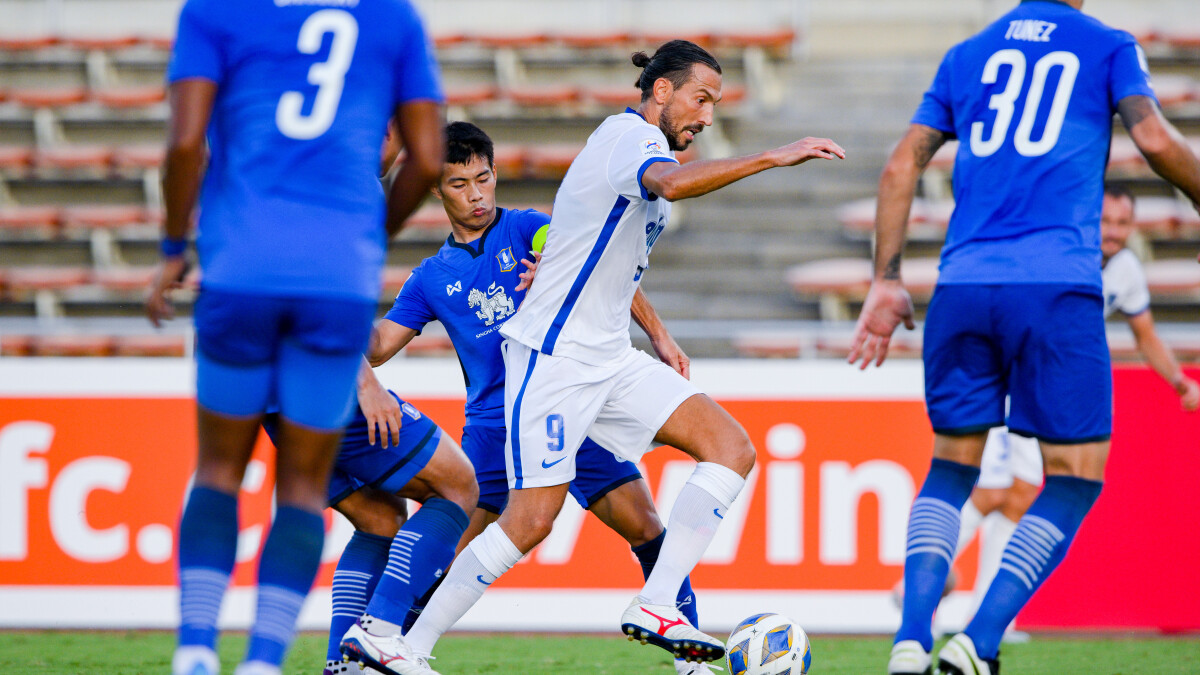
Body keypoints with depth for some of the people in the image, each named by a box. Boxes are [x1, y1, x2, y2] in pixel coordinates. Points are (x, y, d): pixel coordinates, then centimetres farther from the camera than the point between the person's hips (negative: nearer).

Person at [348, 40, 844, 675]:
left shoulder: (634, 141, 17)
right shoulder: (632, 136, -14)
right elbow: (671, 184, -38)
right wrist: (773, 157, -40)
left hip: (609, 360, 10)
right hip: (552, 358, -10)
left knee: (732, 449, -5)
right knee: (533, 518, -10)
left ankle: (656, 607, -12)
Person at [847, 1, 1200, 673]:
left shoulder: (967, 56, 18)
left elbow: (902, 164, 13)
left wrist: (887, 281, 16)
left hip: (962, 287, 4)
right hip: (1059, 288, -4)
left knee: (952, 467, 16)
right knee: (1075, 478, 5)